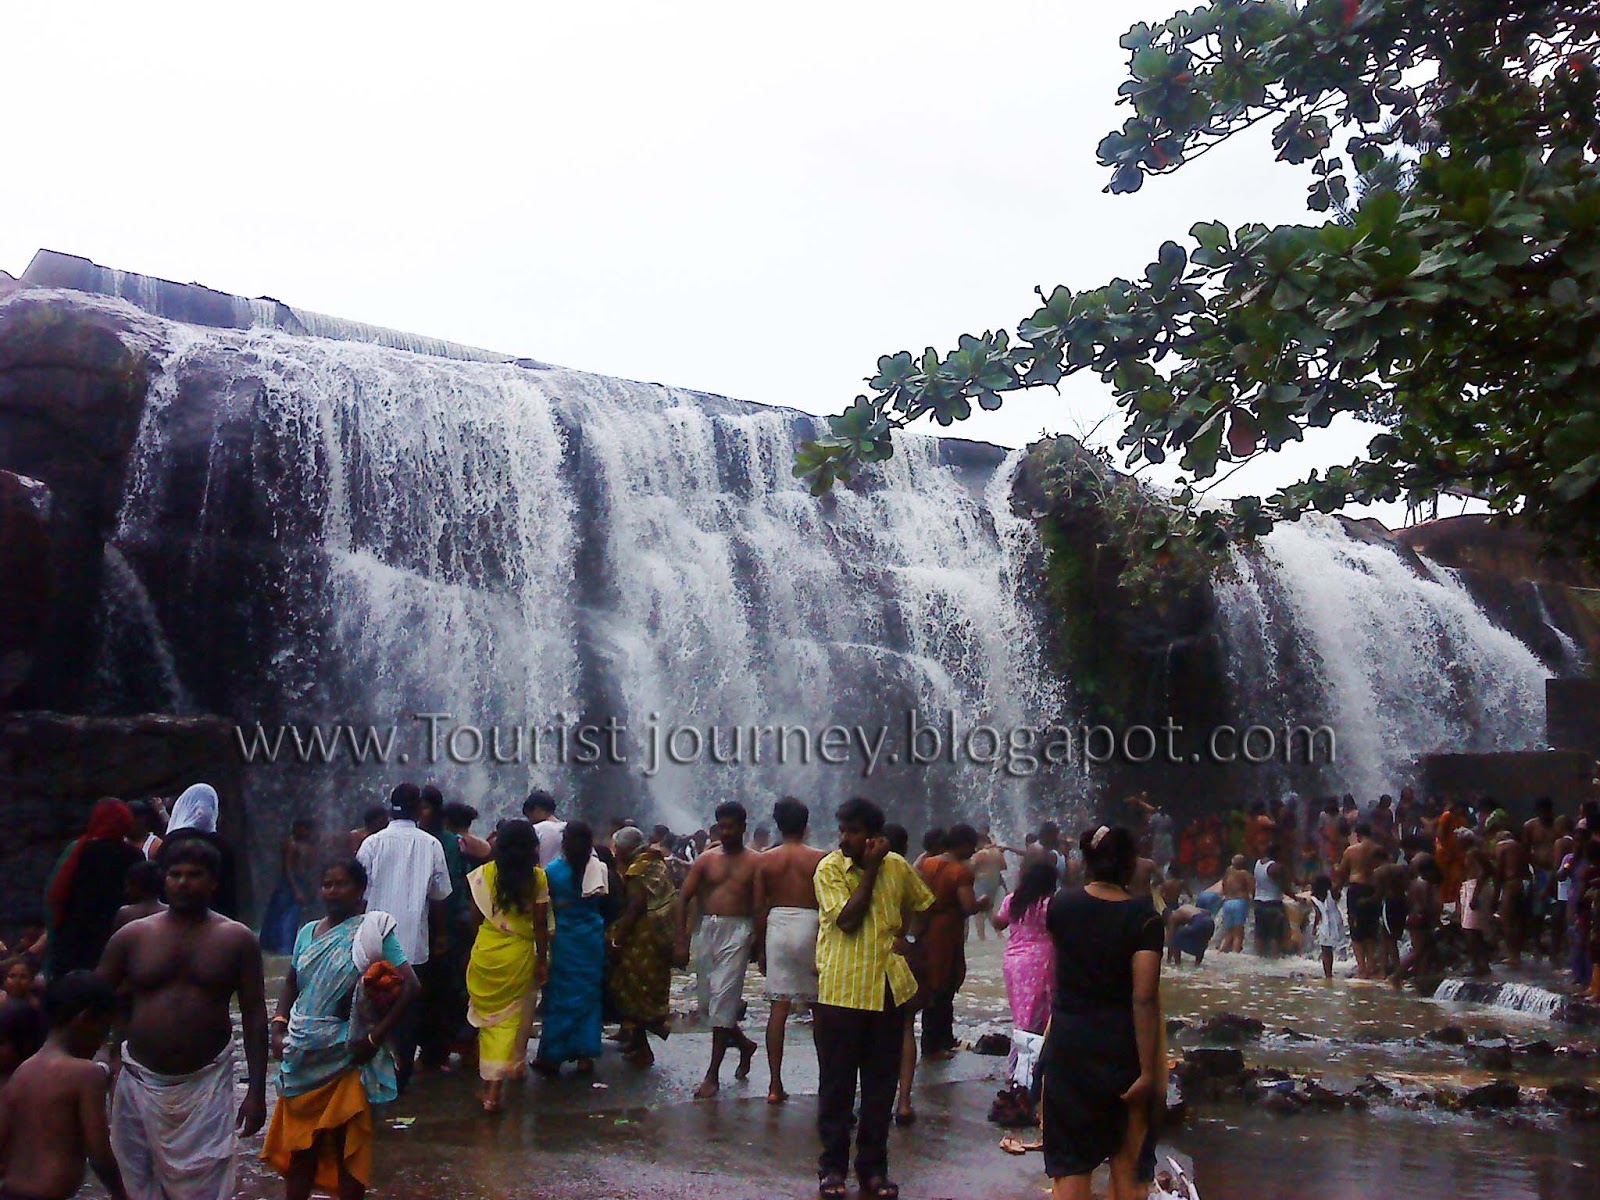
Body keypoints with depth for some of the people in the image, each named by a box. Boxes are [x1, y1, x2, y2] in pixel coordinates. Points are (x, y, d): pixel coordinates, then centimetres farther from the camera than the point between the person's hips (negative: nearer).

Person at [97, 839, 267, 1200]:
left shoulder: (236, 939, 0)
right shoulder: (132, 936, 2)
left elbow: (254, 1016, 0)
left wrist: (256, 1093, -4)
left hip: (206, 1085, -1)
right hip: (141, 1082, 2)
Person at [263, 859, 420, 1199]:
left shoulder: (374, 931, -11)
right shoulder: (308, 932, 6)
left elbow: (411, 987, -16)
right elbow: (292, 984, 17)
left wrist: (375, 1037, -17)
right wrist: (278, 1026, 0)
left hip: (347, 1056, -5)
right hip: (302, 1057, 5)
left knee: (349, 1144, 8)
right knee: (299, 1139, 16)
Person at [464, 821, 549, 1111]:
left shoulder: (484, 873, -3)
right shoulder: (537, 877, -8)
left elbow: (476, 916, 1)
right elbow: (541, 925, -6)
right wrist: (542, 961, 3)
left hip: (486, 952, 2)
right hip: (519, 954, -1)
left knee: (489, 1014, 15)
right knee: (511, 1018, 10)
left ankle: (491, 1082, 18)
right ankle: (494, 1090, 12)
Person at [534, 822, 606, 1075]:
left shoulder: (552, 871, -10)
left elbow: (546, 905, -2)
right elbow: (603, 901, 5)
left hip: (563, 938, -1)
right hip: (592, 937, 2)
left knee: (560, 997, 6)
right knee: (589, 994, 10)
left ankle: (552, 1055, 8)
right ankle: (585, 1054, 14)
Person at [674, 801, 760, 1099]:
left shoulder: (753, 863, 2)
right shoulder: (706, 859, 8)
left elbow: (761, 906, 0)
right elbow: (684, 898, 7)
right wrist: (681, 940, -1)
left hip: (737, 932, -4)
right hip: (707, 930, 4)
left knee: (722, 1001, -9)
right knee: (708, 1003, 11)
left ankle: (712, 1075, -3)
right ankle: (743, 1044, 37)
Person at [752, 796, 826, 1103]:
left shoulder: (765, 860, 2)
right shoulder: (819, 859, -3)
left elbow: (760, 908, 4)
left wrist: (760, 948, 12)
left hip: (778, 926, 1)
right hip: (810, 926, -1)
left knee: (779, 1008, 3)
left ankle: (775, 1085, 1)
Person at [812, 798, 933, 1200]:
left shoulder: (897, 866, 3)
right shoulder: (829, 869, -8)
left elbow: (921, 903, 21)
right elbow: (848, 919, -20)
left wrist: (908, 938, 4)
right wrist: (871, 869, -17)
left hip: (888, 989, 4)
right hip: (840, 990, -4)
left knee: (881, 1085, 11)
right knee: (837, 1085, 5)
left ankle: (873, 1168, 23)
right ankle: (832, 1167, 17)